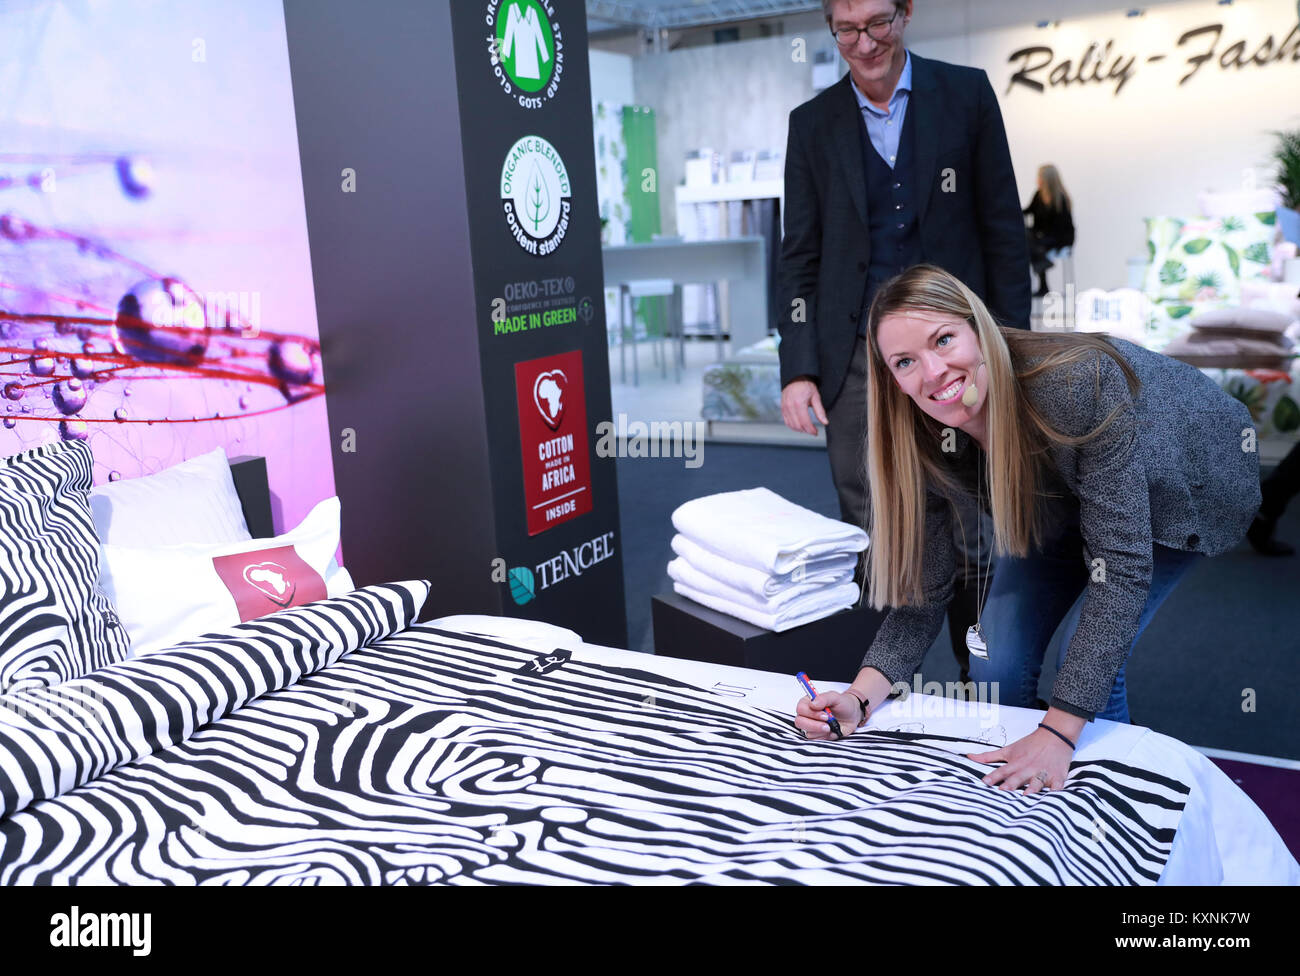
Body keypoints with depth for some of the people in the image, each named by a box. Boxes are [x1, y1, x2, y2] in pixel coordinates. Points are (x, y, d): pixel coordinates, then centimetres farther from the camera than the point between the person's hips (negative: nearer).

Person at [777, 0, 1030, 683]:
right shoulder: (813, 123, 8)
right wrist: (798, 369, -1)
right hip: (856, 363, 1)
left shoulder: (965, 94, 5)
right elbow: (799, 257, 7)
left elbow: (1003, 229, 4)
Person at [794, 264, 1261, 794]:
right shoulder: (925, 442, -26)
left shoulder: (1080, 384, -42)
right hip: (1064, 500, 4)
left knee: (1086, 667, -18)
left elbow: (1121, 564, -41)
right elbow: (921, 593, -18)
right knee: (995, 663, -5)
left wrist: (1057, 733, -45)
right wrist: (860, 699, -35)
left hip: (1179, 487, -4)